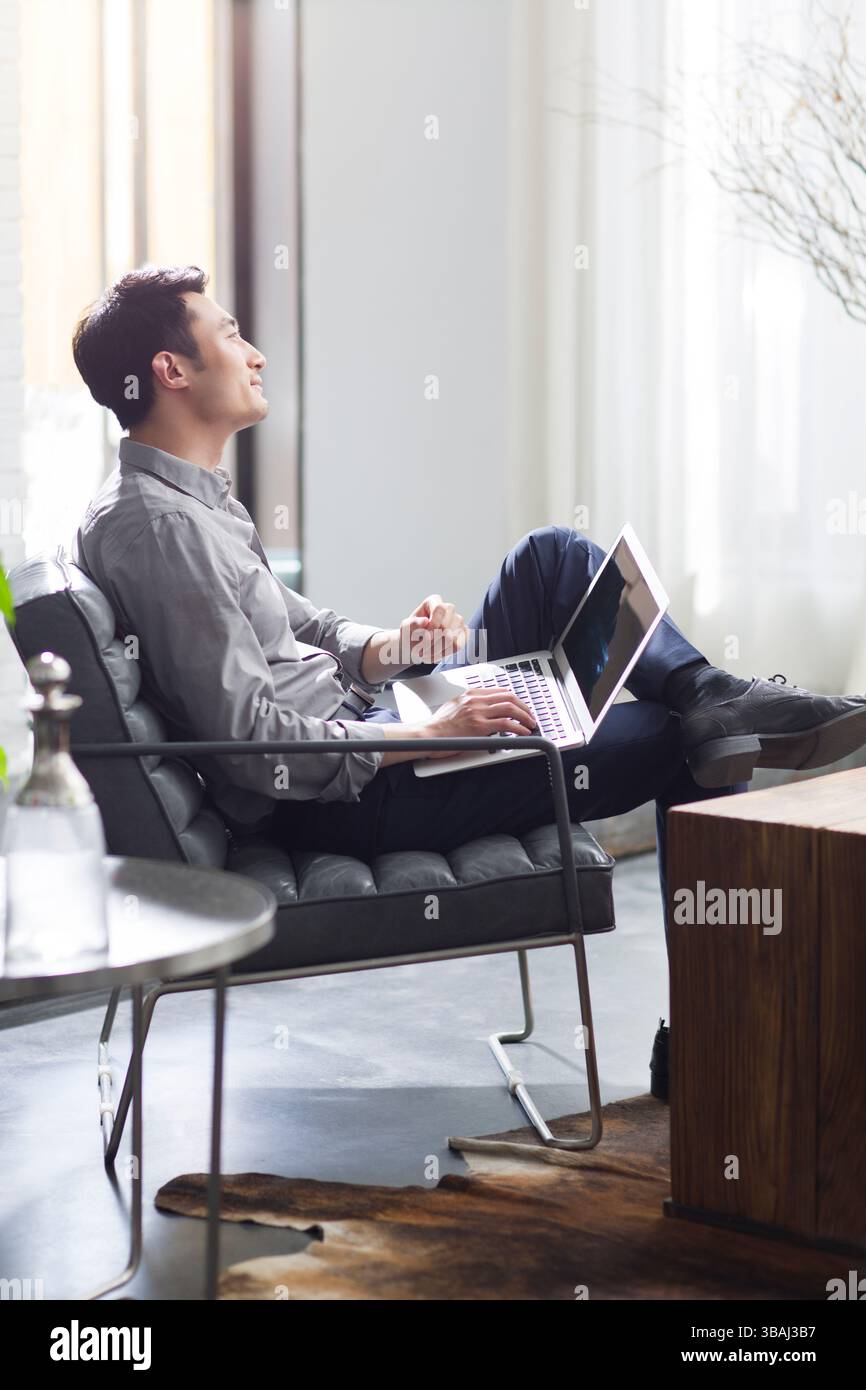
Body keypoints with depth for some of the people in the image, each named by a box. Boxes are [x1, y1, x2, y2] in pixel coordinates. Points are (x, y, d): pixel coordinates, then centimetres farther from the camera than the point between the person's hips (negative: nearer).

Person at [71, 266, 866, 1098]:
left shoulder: (185, 498, 12)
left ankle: (713, 697, -6)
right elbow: (248, 740, -27)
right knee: (677, 746, -8)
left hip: (359, 731, 11)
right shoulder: (157, 525, -22)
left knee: (556, 556, 6)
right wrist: (430, 735, -23)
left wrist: (389, 648, -2)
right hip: (339, 800, -11)